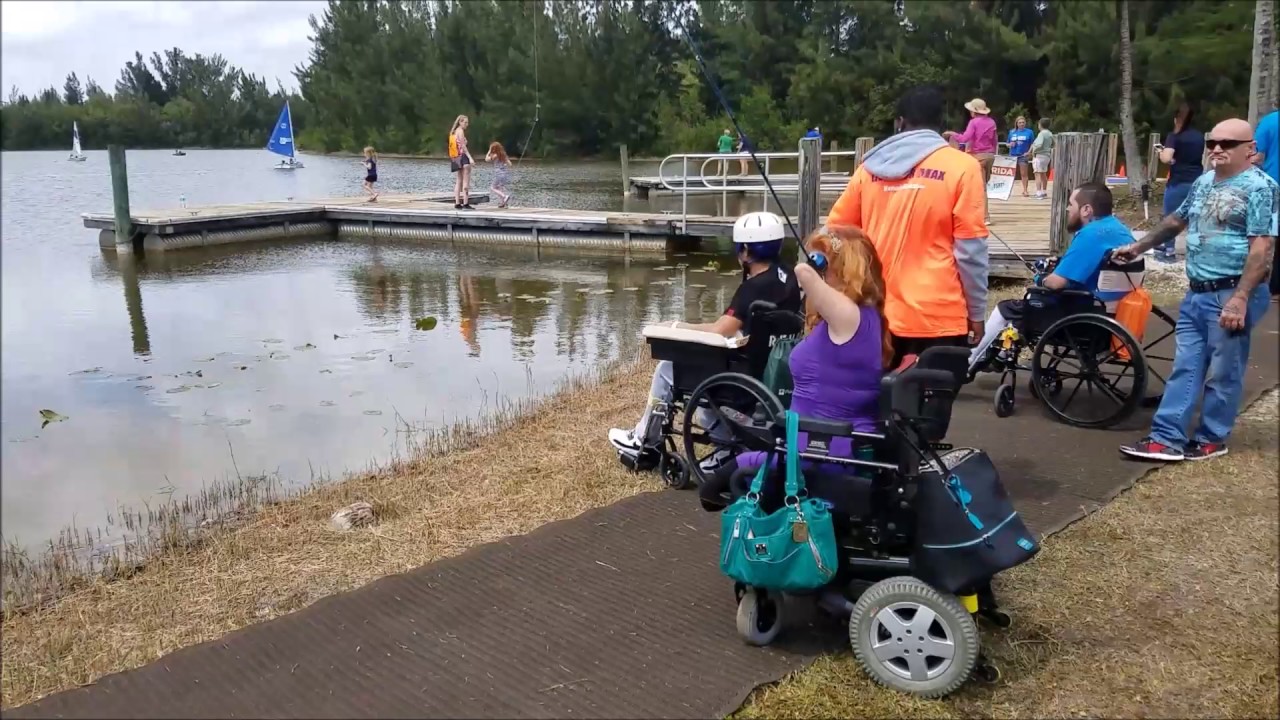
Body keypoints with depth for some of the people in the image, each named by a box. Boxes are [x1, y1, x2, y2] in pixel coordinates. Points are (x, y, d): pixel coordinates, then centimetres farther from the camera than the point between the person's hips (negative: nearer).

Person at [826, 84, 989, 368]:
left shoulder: (870, 167, 6)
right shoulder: (961, 167, -5)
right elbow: (970, 249, -7)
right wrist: (977, 312, 3)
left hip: (876, 315, 4)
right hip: (938, 319, -4)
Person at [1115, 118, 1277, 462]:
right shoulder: (1204, 182, 12)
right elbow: (1176, 220, 27)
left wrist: (1240, 298, -24)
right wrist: (1139, 247, 30)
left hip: (1231, 293, -7)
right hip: (1196, 292, 8)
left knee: (1223, 373, 4)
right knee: (1185, 368, 7)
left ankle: (1211, 439, 18)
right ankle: (1167, 438, 9)